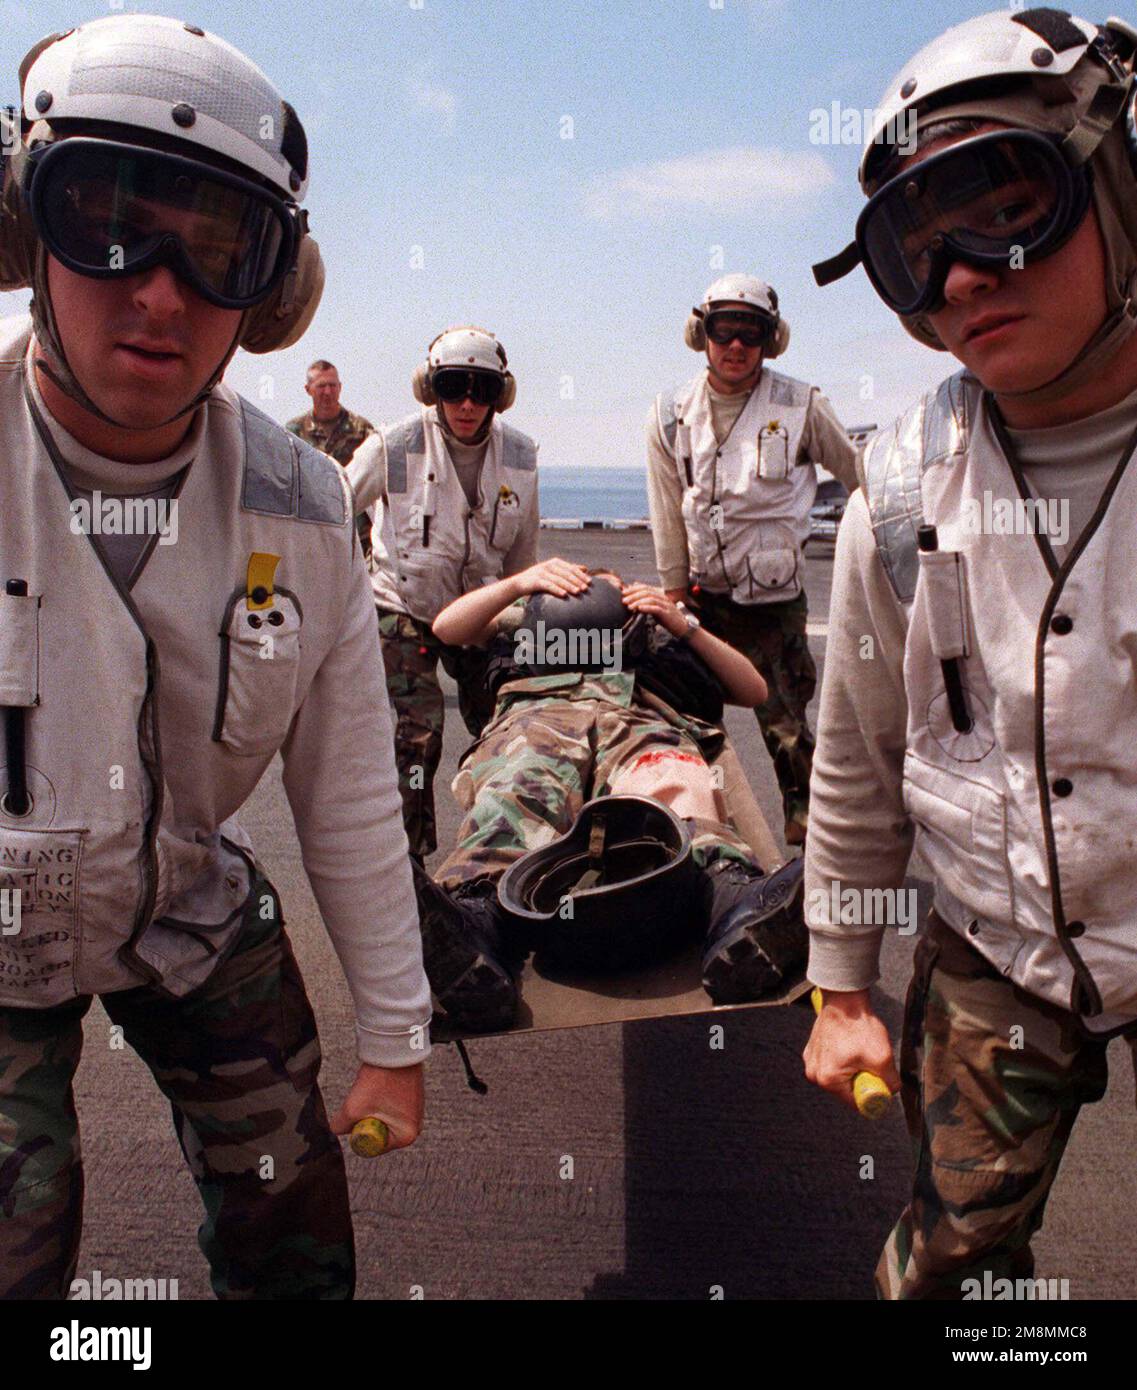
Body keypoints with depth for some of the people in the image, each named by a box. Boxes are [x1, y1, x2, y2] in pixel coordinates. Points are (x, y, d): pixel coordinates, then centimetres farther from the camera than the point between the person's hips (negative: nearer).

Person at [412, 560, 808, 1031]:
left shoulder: (662, 629, 45)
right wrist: (519, 581, 12)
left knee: (681, 793, -38)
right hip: (540, 708, 0)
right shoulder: (533, 614, 46)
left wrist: (684, 625, 18)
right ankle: (474, 919, -67)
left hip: (646, 719, 0)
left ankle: (738, 909, -67)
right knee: (518, 793, -38)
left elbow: (754, 691, 32)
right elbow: (447, 628, 29)